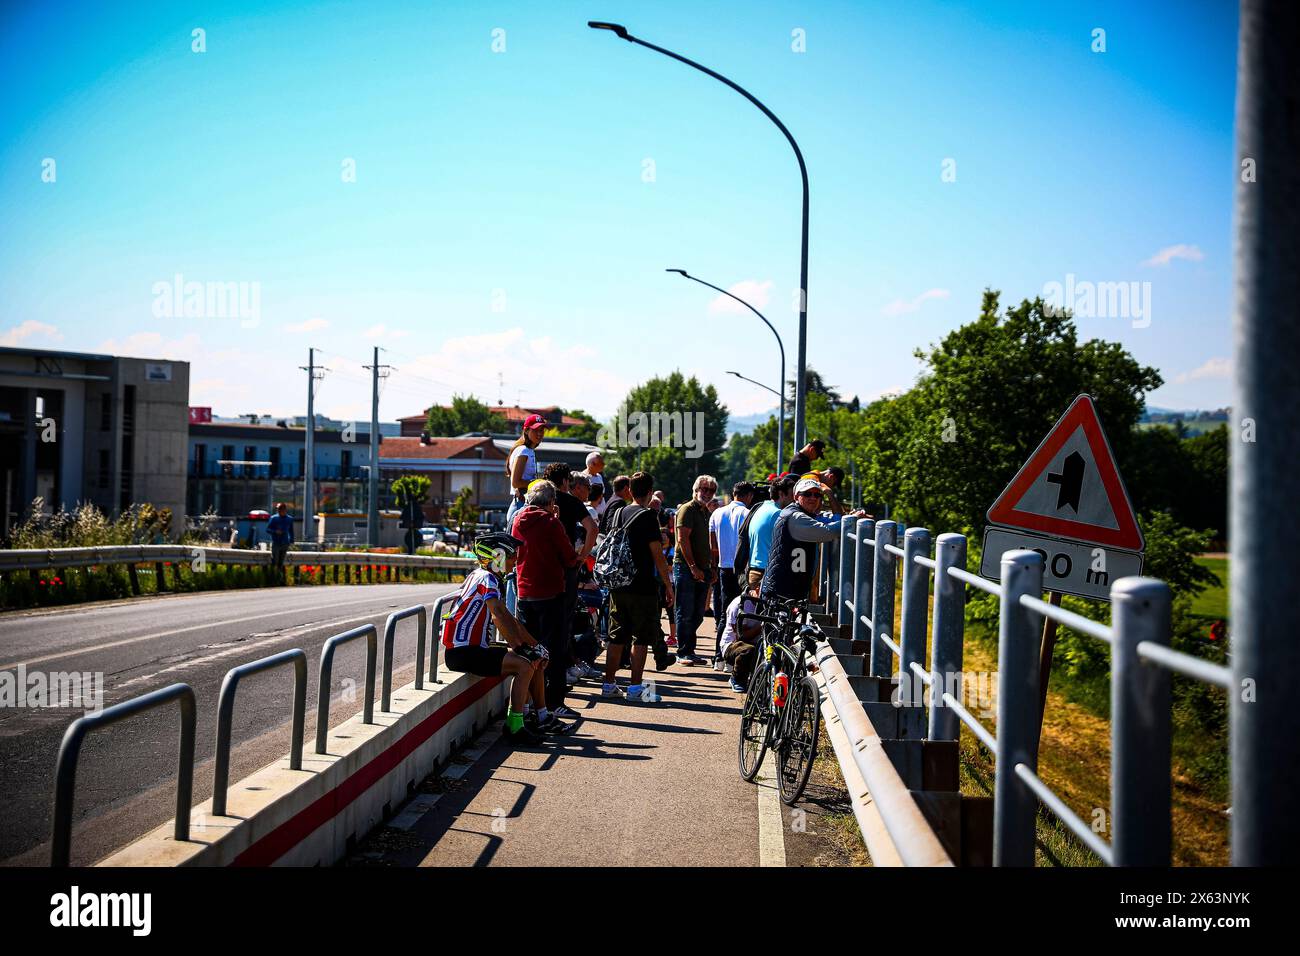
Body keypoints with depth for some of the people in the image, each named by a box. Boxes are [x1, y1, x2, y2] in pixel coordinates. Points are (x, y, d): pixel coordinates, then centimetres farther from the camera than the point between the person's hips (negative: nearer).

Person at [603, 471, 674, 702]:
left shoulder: (619, 513, 9)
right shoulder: (647, 516, -11)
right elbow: (657, 555, -13)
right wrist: (668, 585, -6)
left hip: (617, 586, 7)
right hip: (642, 586, -7)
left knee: (617, 637, 12)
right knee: (641, 638, 0)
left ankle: (609, 684, 15)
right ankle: (635, 687, 1)